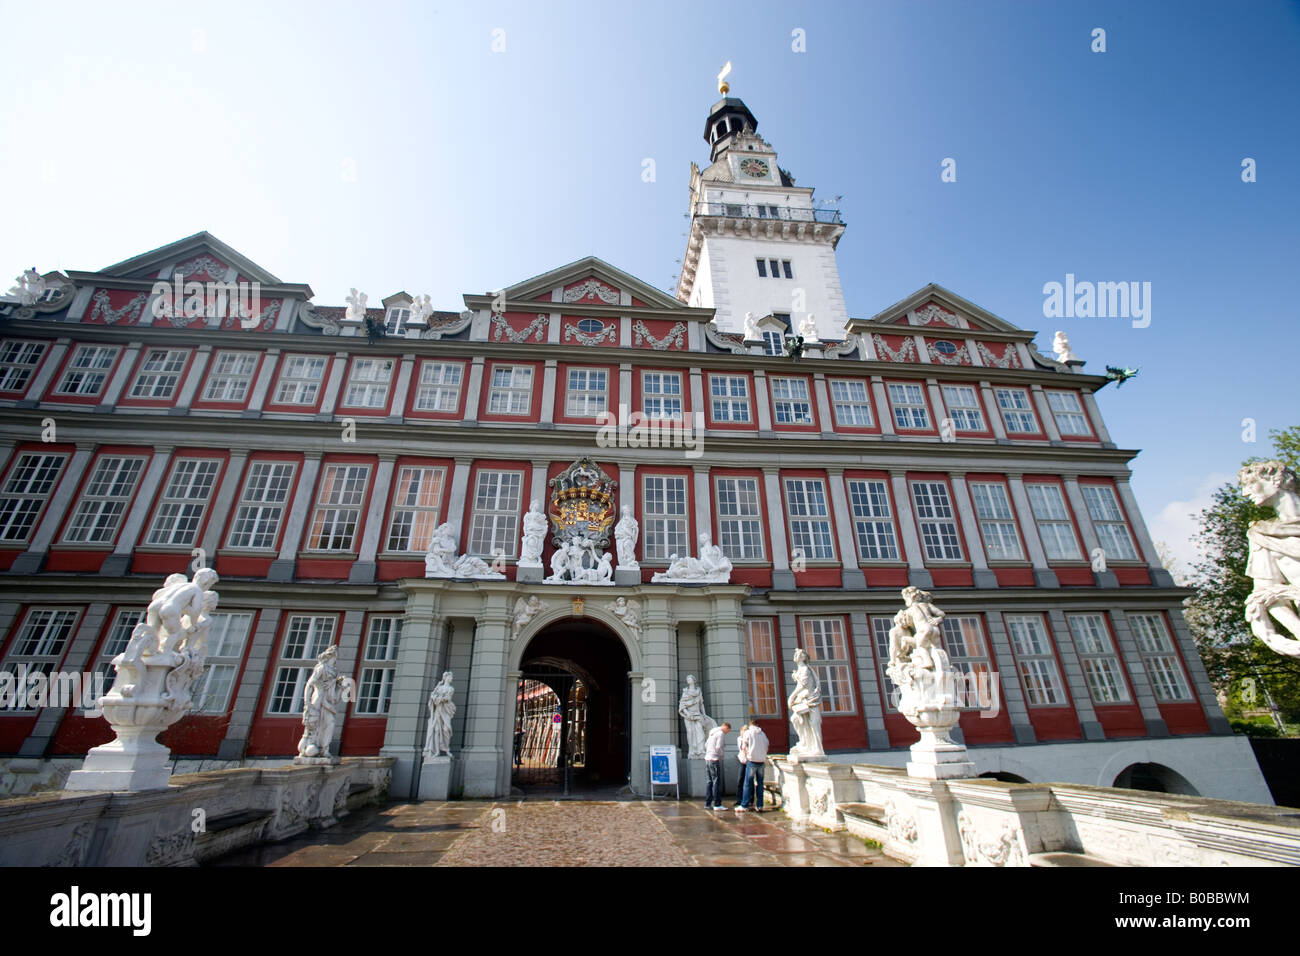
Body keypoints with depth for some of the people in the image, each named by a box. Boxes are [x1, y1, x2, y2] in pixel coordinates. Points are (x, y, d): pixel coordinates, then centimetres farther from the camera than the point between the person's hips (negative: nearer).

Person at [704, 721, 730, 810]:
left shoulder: (712, 733, 18)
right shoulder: (721, 734, -10)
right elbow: (718, 747, -19)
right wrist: (721, 755, -1)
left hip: (707, 759, 9)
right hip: (715, 759, -9)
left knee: (710, 781, 13)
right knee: (717, 782, -3)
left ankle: (707, 804, 14)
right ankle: (717, 804, -1)